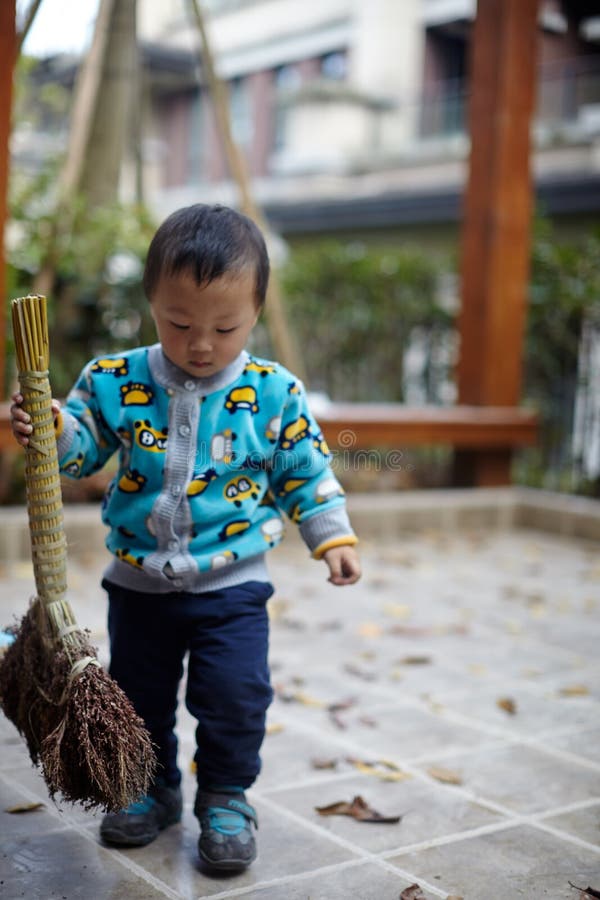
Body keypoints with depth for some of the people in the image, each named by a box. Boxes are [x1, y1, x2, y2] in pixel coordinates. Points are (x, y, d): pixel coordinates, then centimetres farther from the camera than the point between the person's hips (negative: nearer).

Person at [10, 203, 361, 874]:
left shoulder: (275, 394, -9)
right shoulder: (115, 381, -9)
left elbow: (306, 472, 0)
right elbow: (79, 450, -4)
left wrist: (332, 537, -4)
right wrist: (48, 428, -24)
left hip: (232, 585, -2)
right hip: (138, 583, 2)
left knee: (235, 698, 1)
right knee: (137, 694, 17)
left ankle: (226, 800, 24)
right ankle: (152, 788, 40)